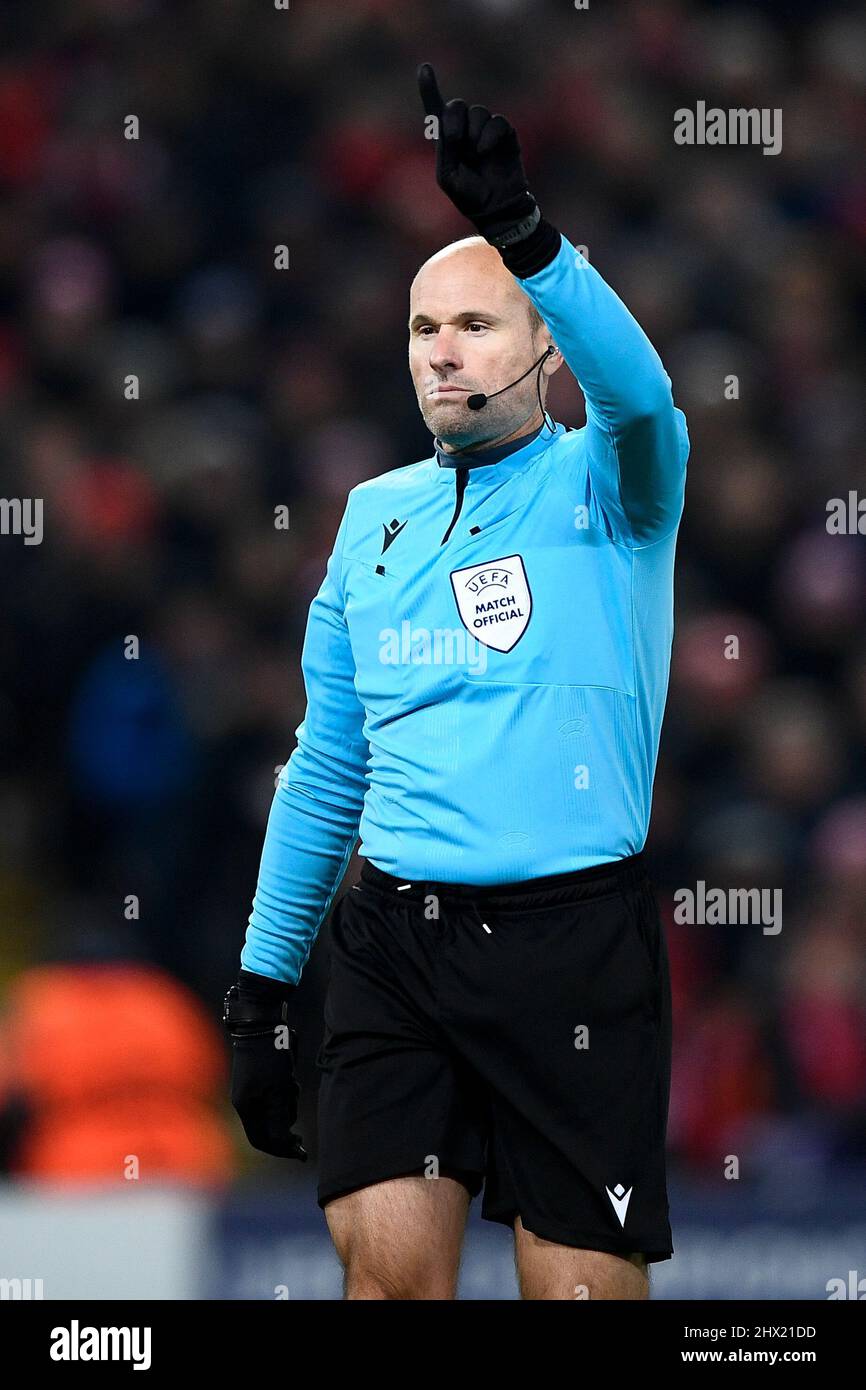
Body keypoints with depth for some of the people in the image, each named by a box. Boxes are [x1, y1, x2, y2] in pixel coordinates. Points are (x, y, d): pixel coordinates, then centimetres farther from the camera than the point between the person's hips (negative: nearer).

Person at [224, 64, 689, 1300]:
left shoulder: (605, 486, 0)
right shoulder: (374, 515, 14)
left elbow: (636, 387, -26)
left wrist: (518, 230, -41)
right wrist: (263, 982, 15)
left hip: (571, 942, -4)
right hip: (392, 942, 4)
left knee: (581, 1285, -4)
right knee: (387, 1268, -6)